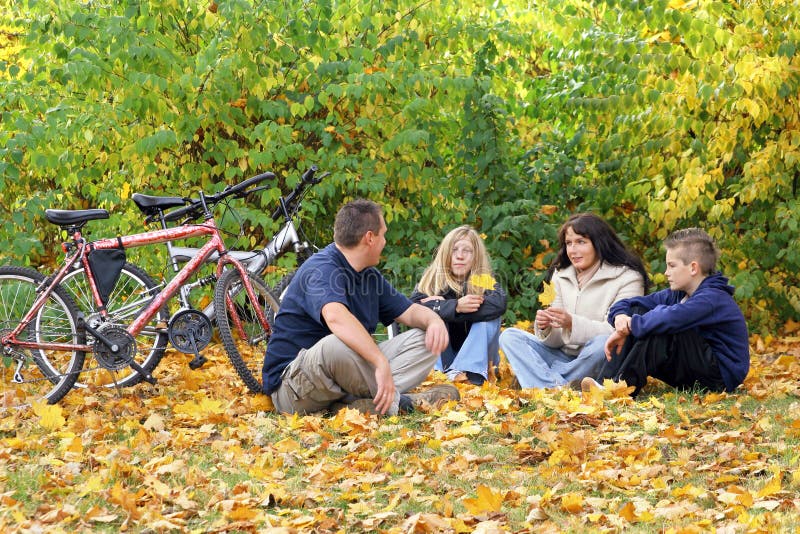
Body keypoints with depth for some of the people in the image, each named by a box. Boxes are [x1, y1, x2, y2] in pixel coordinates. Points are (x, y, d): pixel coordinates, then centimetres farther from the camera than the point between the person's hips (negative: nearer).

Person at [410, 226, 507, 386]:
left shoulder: (485, 281, -6)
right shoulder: (432, 278, -3)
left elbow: (499, 304, -29)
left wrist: (440, 306, -28)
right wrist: (455, 306, -36)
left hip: (477, 358, 0)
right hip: (440, 359, 0)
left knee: (489, 318, -22)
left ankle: (462, 373, -33)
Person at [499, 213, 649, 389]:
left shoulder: (628, 278, -7)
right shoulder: (561, 276, 10)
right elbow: (555, 340, 6)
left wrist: (573, 323, -31)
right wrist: (545, 327, -19)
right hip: (563, 358, 6)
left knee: (603, 343, -37)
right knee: (509, 336, -10)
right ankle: (559, 388, -36)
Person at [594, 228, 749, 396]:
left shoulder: (712, 299, -20)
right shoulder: (677, 295, 9)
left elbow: (671, 317, -38)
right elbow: (627, 304, 8)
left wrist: (630, 326, -29)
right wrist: (620, 316, -16)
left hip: (721, 378, -9)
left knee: (660, 327, -28)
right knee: (638, 311, -1)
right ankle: (606, 381, -18)